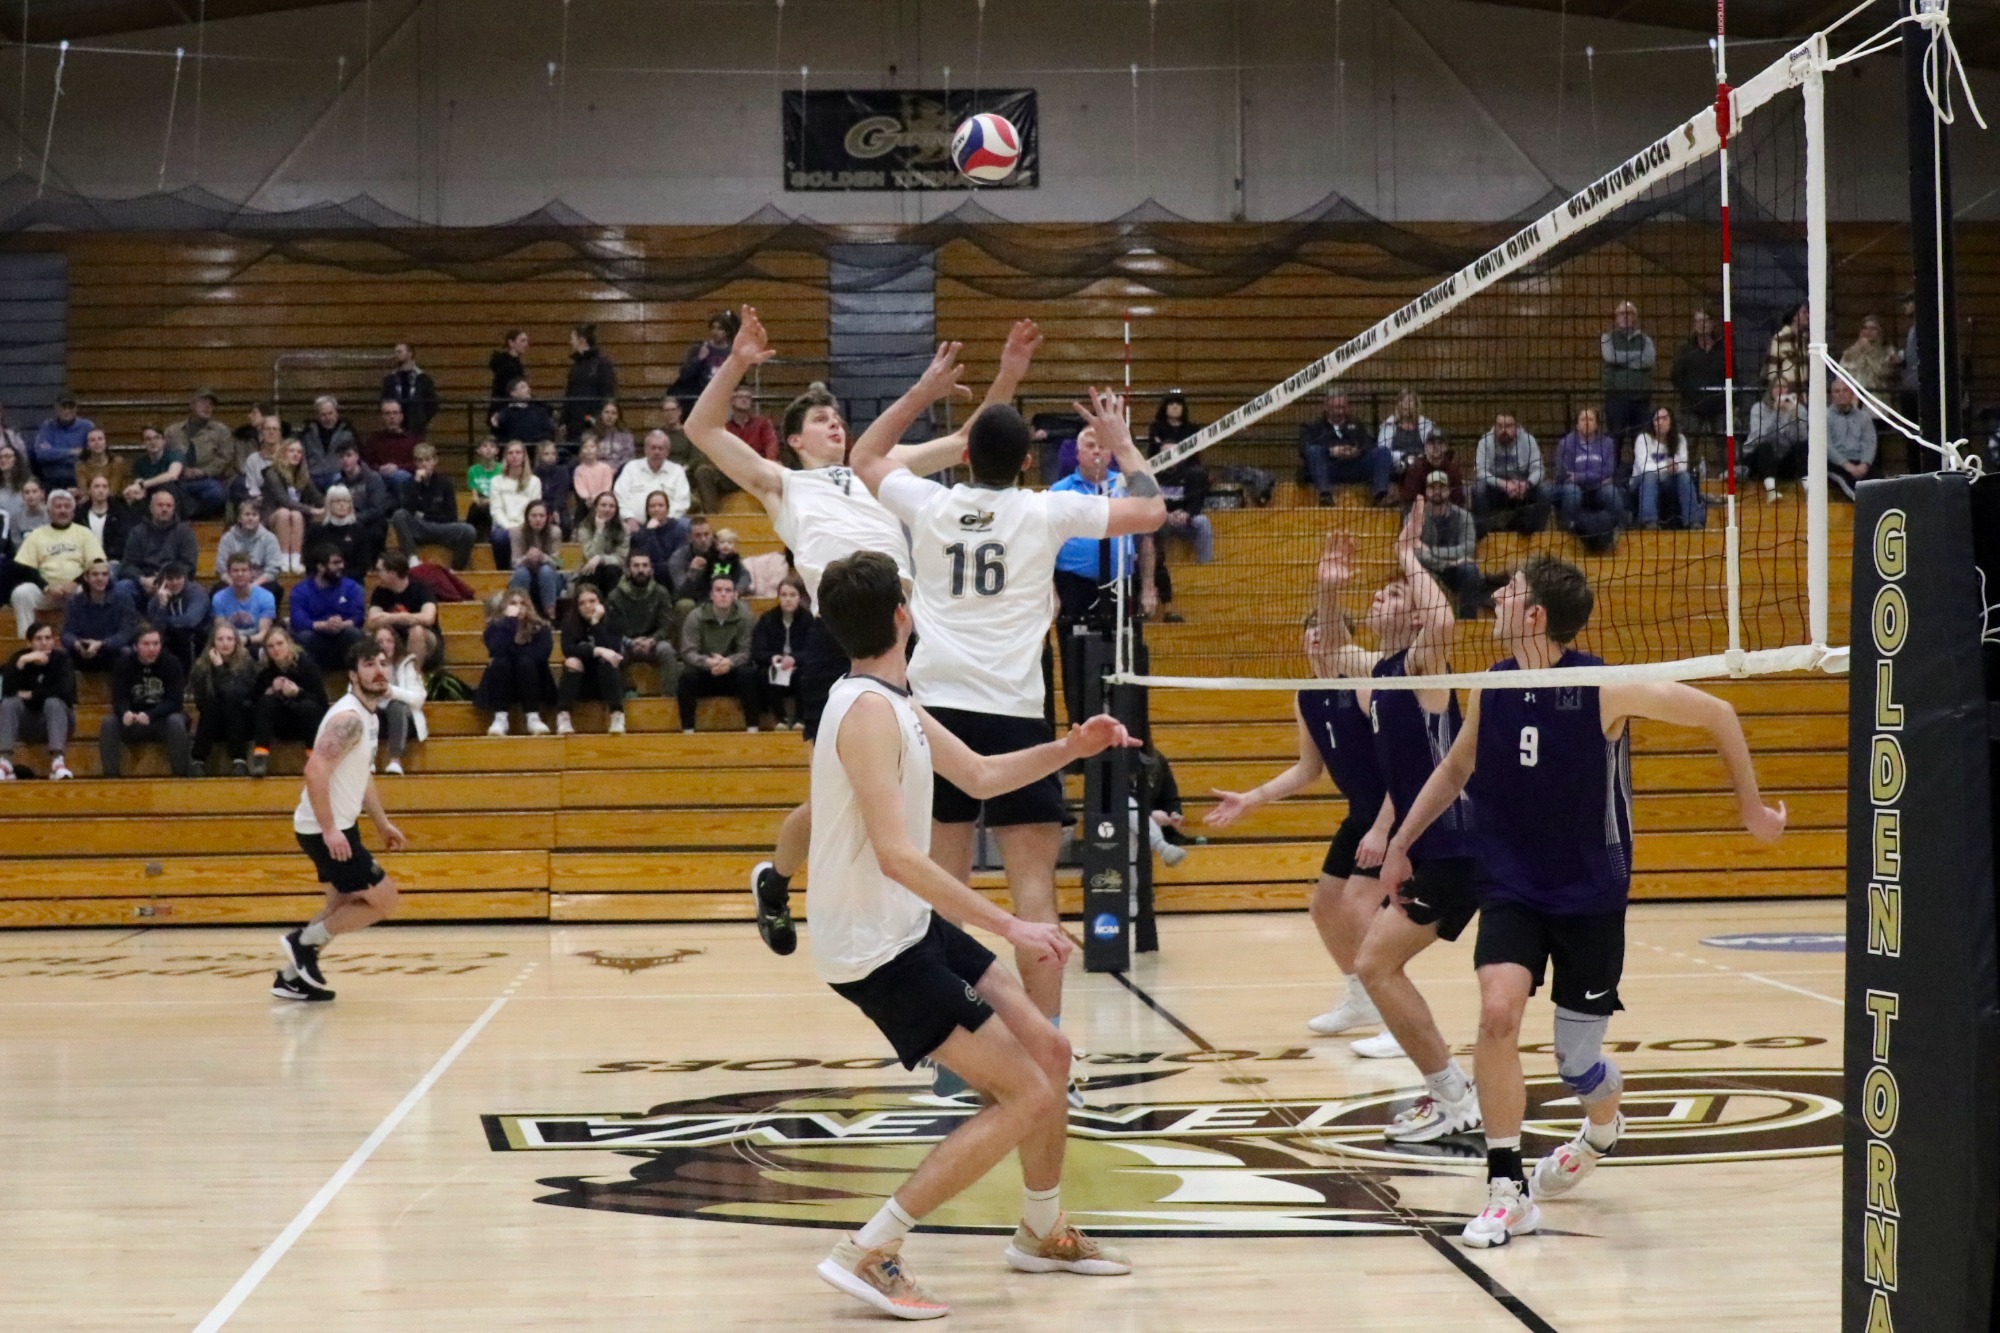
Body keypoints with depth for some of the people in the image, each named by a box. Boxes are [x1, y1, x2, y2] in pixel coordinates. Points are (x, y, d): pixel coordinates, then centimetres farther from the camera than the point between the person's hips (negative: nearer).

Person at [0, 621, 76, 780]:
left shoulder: (62, 659, -7)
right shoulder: (19, 658, -3)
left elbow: (65, 692, -23)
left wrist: (31, 695, -17)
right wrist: (21, 662, -29)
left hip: (56, 720, -2)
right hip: (27, 723, 2)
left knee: (53, 702, -32)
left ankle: (57, 762, -45)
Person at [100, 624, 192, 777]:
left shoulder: (172, 663, -11)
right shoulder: (124, 664, -6)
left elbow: (175, 700, -17)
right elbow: (119, 699, -10)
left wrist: (150, 715, -35)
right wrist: (125, 713, -36)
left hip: (163, 720, -2)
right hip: (132, 722, 2)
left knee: (176, 722, -34)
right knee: (109, 723, -25)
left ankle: (181, 776, -27)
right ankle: (110, 777, -22)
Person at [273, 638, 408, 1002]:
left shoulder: (369, 717, 10)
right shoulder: (349, 718, -21)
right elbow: (315, 770, -29)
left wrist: (382, 824, 25)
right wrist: (329, 829, -31)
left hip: (339, 826, 10)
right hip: (325, 829, -10)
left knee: (344, 905, 20)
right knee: (383, 899, -7)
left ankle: (292, 977, 25)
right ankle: (306, 941, 2)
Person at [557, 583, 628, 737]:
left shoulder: (612, 622, -6)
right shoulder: (570, 624, -4)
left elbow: (612, 651, -22)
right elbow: (568, 649, -23)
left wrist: (596, 622, -24)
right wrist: (597, 651, -34)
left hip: (607, 683, 0)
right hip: (580, 684, 0)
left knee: (606, 660, -30)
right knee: (572, 662, -29)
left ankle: (617, 717, -39)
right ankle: (563, 718, -37)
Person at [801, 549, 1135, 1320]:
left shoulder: (893, 702, 9)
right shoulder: (868, 710, -22)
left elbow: (978, 777, 23)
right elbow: (897, 857, -29)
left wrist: (1069, 749, 9)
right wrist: (1009, 928, -28)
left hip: (911, 929, 10)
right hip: (874, 948, -10)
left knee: (1049, 1052, 17)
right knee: (1026, 1096, -10)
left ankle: (1044, 1234, 36)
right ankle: (867, 1256, -9)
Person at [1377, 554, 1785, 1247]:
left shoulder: (1605, 689, -17)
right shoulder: (1492, 690, -4)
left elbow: (1717, 714, -6)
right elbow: (1455, 767, 16)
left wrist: (1752, 807, 1)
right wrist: (1401, 842, 11)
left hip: (1590, 897, -3)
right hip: (1510, 890, 3)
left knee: (1577, 1061, 5)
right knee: (1498, 1013, -22)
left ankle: (1602, 1127, 44)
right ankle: (1507, 1188, -12)